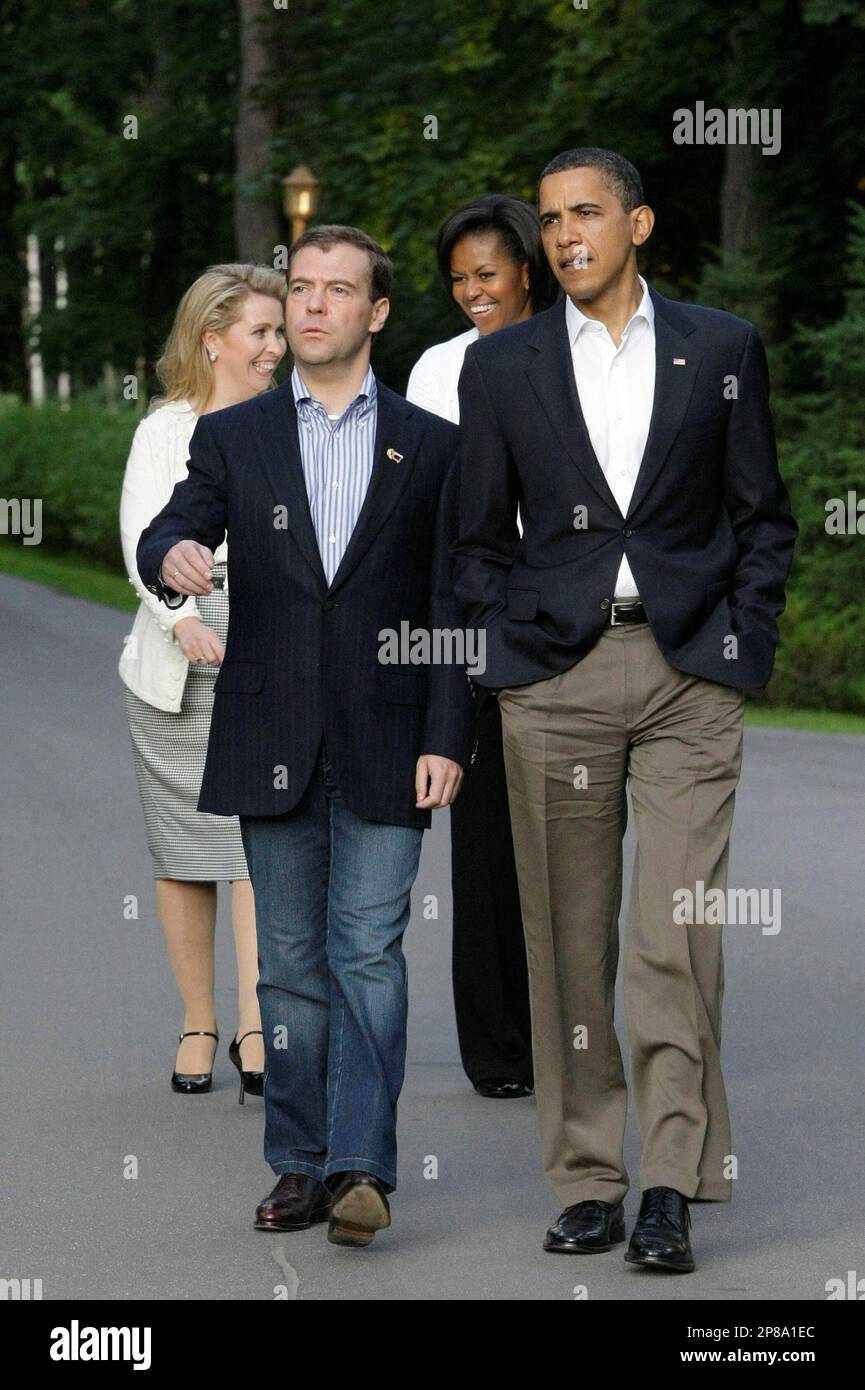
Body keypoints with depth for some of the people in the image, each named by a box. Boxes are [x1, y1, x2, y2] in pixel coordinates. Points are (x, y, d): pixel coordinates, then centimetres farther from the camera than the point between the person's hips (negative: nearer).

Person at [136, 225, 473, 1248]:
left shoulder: (432, 447, 7)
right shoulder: (232, 438, 10)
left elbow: (451, 606, 5)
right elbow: (169, 535, -4)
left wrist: (446, 739, -4)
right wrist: (173, 556, -29)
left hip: (384, 744, -2)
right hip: (272, 742, 2)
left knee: (369, 953, -8)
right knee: (290, 962, 6)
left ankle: (361, 1168, -10)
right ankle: (301, 1164, 11)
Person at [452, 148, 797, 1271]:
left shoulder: (722, 349, 7)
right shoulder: (499, 367, 9)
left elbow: (761, 516, 10)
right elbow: (481, 537, 13)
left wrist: (743, 648, 1)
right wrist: (501, 656, 3)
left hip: (691, 673, -1)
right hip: (554, 674, 1)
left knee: (678, 937, -9)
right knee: (568, 941, 3)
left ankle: (672, 1185, -5)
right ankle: (588, 1179, 10)